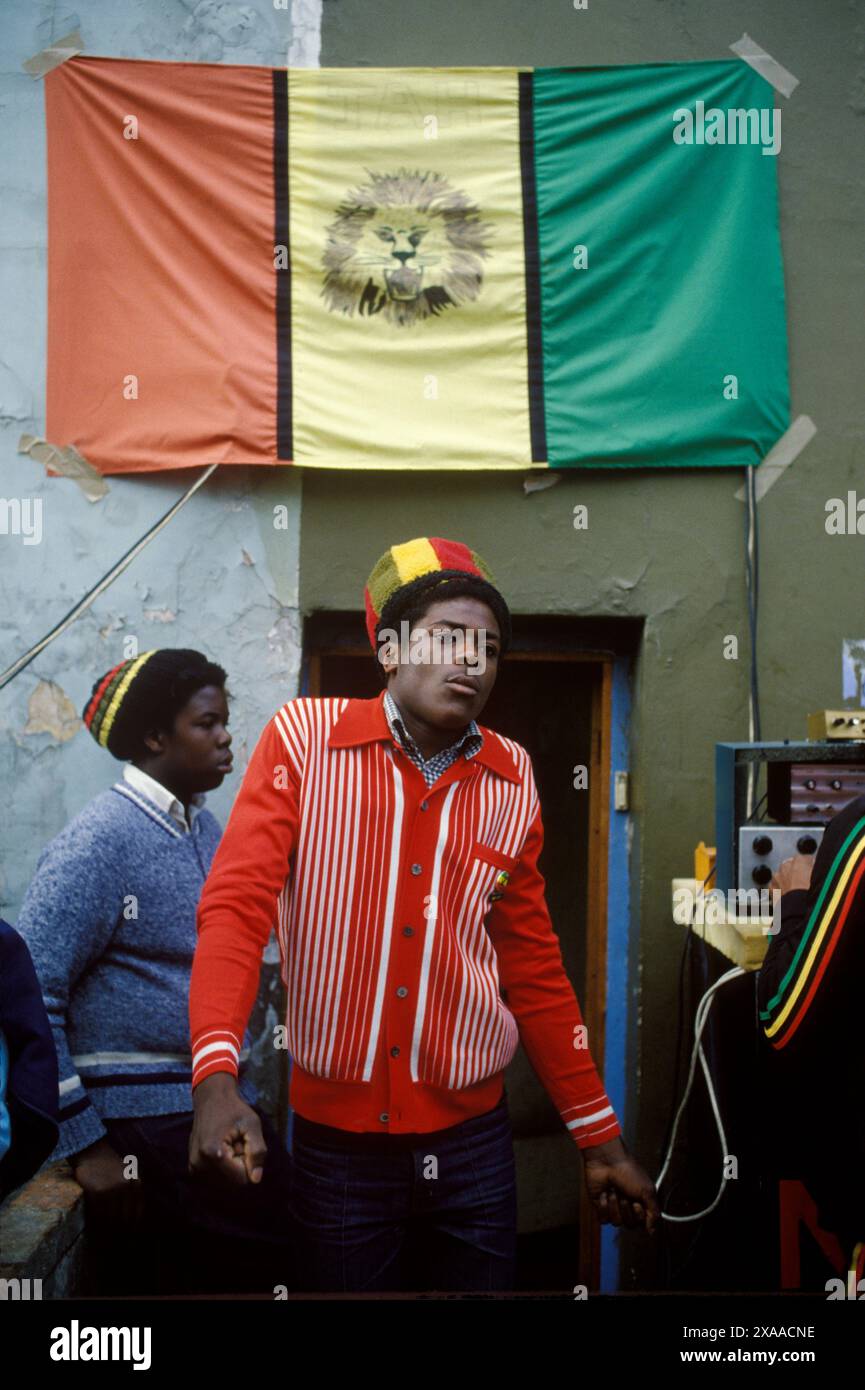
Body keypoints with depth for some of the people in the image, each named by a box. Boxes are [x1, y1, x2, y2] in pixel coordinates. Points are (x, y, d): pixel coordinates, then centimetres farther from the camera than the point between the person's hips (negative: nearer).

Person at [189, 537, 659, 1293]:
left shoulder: (512, 783, 2)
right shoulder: (304, 738, -7)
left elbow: (534, 969, 9)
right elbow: (236, 904, -14)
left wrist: (600, 1137, 10)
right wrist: (216, 1075, -28)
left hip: (472, 1137, 3)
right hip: (335, 1137, -2)